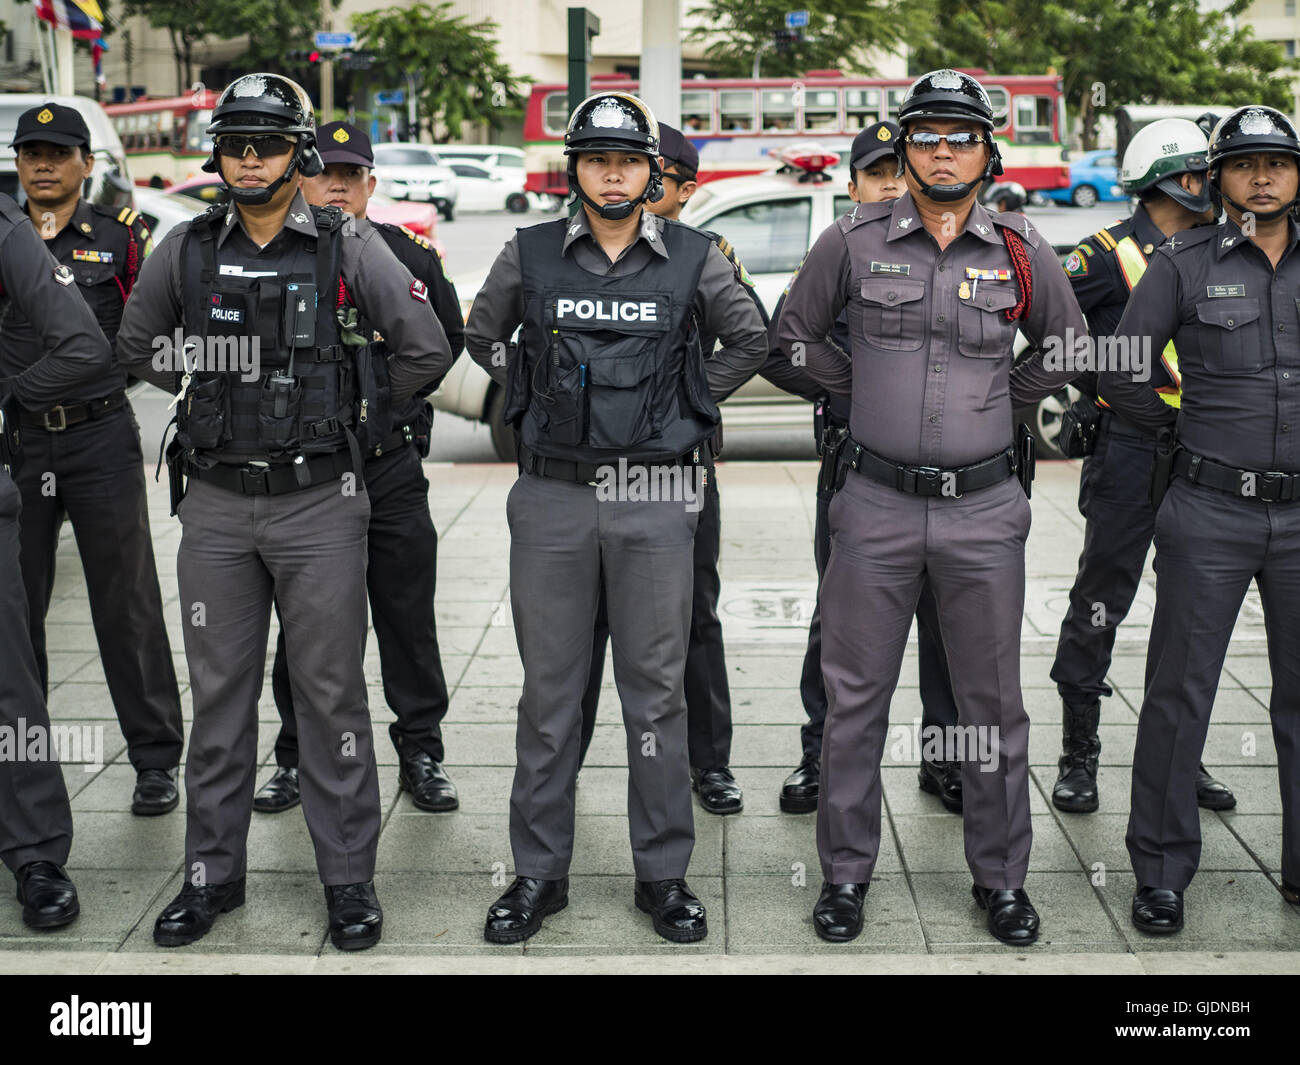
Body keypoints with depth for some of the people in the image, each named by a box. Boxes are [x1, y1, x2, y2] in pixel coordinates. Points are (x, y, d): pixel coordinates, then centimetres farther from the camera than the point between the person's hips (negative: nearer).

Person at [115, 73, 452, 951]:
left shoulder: (347, 249, -4)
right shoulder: (186, 251, 5)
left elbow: (427, 349, -2)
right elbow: (135, 344, 20)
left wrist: (355, 411, 5)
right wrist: (202, 394, 14)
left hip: (319, 501, -3)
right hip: (216, 506, 3)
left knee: (331, 694, 3)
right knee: (219, 694, 10)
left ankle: (350, 877, 14)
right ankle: (213, 872, 22)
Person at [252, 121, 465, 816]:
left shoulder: (410, 255, 3)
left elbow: (448, 338, 16)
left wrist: (402, 393, 7)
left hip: (391, 465, 0)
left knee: (408, 618, 5)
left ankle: (421, 753, 18)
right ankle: (297, 756, 22)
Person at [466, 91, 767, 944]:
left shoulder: (694, 259, 2)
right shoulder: (530, 256, 3)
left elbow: (749, 342, 15)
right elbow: (483, 337, 18)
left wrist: (687, 407, 10)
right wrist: (535, 399, 11)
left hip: (655, 498, -1)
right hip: (552, 496, 1)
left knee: (656, 688, 5)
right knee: (549, 687, 7)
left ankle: (664, 874, 18)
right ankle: (540, 873, 19)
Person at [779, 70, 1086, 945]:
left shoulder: (1021, 250, 2)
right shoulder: (855, 241, 0)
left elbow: (1069, 350, 17)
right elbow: (797, 333, 13)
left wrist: (1002, 401, 11)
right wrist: (864, 389, 9)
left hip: (985, 510, 1)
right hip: (877, 505, 0)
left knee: (993, 701, 9)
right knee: (856, 697, 6)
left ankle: (1001, 877, 24)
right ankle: (847, 872, 21)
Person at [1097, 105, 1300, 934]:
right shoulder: (1183, 263, 0)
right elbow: (1120, 374, 1)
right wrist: (1189, 427, 7)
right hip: (1209, 514, -2)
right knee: (1180, 693, 2)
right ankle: (1163, 871, 14)